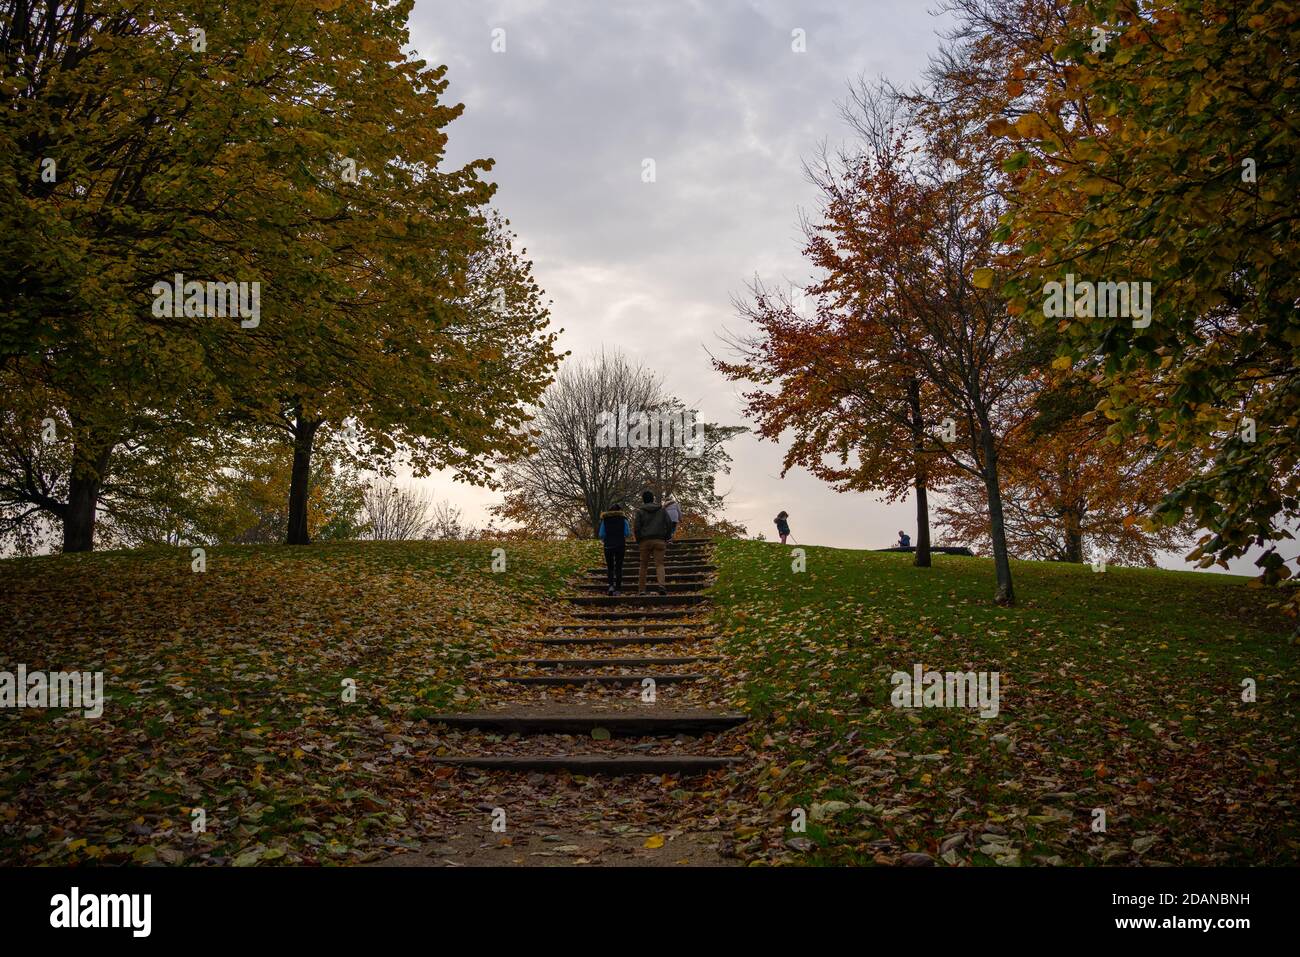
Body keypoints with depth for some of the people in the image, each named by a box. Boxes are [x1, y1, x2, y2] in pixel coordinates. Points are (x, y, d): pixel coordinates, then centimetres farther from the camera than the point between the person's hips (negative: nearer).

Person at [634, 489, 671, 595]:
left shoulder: (640, 511, 3)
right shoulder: (662, 510, 10)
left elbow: (637, 527, -3)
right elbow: (668, 524, 5)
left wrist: (638, 541, 6)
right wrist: (666, 537, 12)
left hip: (645, 541, -1)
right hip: (659, 540, 1)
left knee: (643, 566, 8)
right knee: (659, 564, -4)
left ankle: (641, 589, 9)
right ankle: (661, 585, -26)